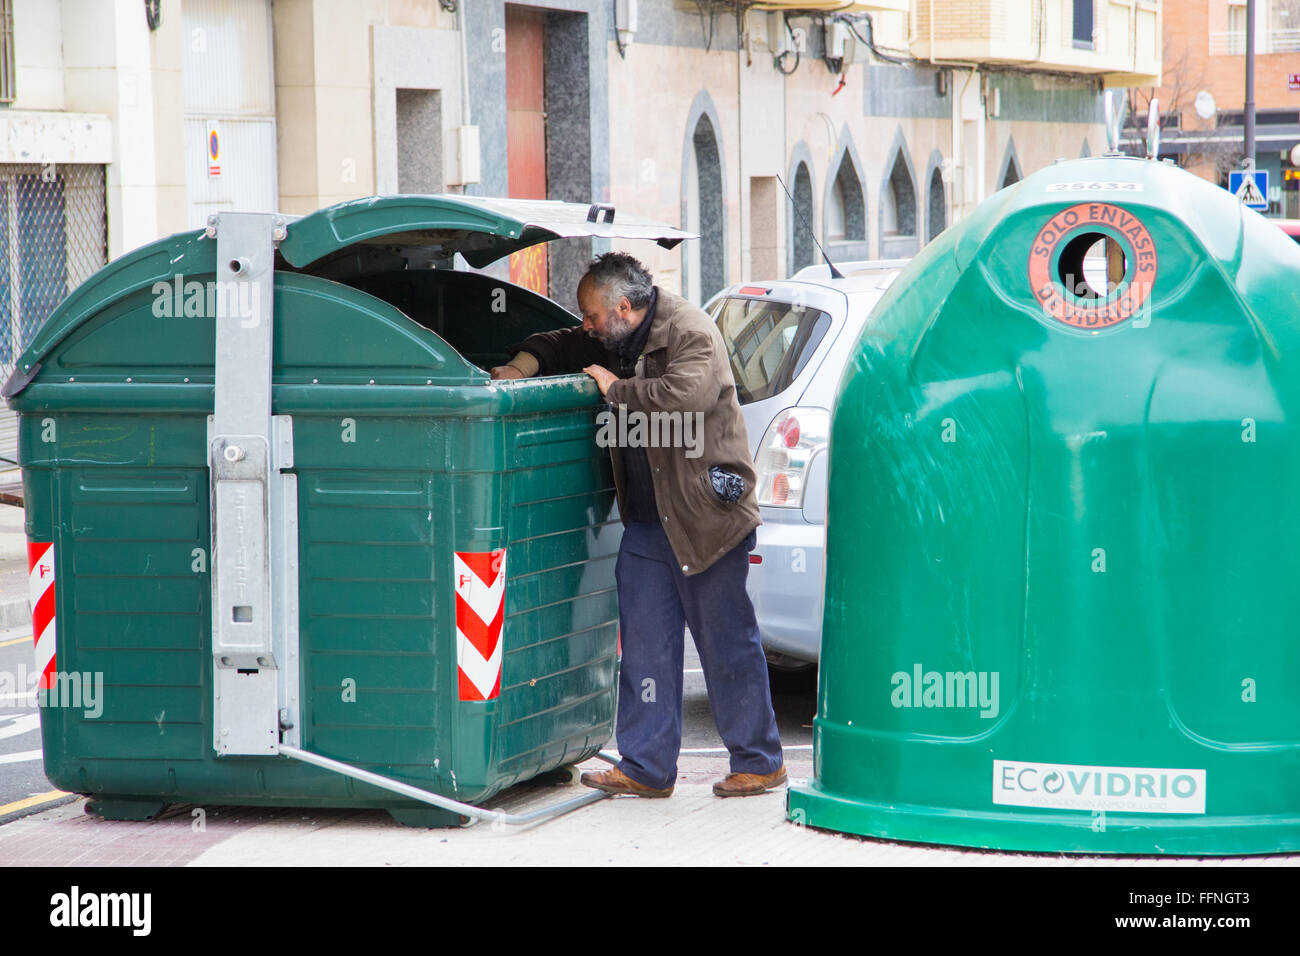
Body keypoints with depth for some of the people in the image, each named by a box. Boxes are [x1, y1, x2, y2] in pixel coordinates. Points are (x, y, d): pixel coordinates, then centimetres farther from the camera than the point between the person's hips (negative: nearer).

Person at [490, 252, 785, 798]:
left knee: (728, 644, 0)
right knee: (645, 645, 6)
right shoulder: (616, 340, 12)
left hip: (705, 518, -8)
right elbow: (566, 346, 28)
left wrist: (615, 390, -17)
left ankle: (758, 763, 11)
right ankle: (646, 768, 11)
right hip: (646, 523, 8)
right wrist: (526, 361, 6)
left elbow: (684, 398, -30)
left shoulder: (691, 335, -14)